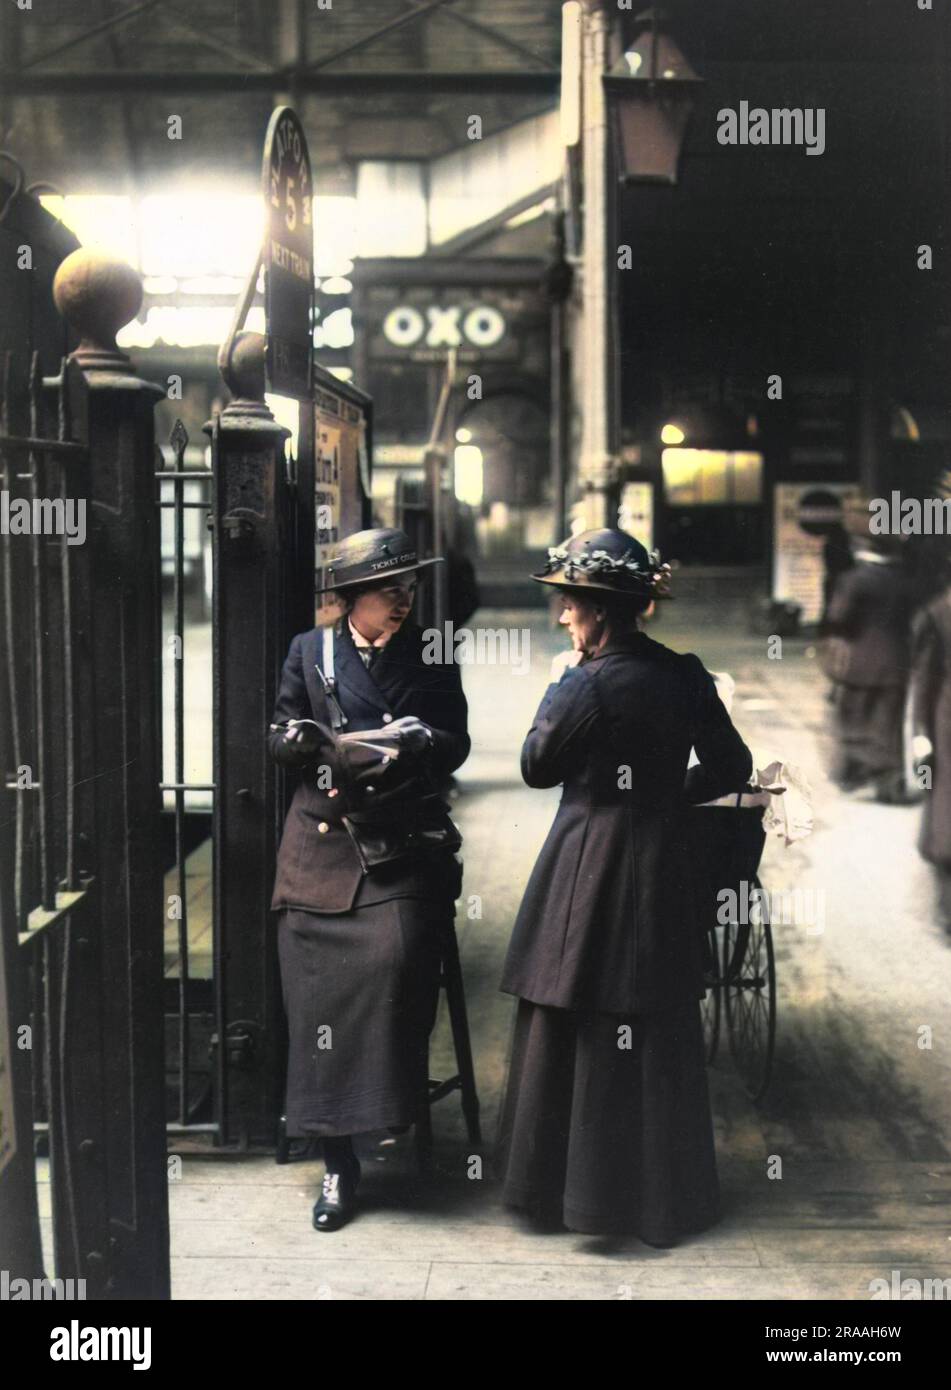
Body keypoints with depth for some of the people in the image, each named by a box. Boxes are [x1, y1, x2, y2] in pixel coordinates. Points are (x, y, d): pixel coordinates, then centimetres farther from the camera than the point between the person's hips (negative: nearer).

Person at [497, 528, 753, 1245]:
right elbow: (731, 768, 6)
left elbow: (537, 767, -6)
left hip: (592, 875, -6)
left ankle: (582, 1186, 16)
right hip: (663, 871, 6)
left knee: (581, 1034, 7)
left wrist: (558, 684, 2)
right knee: (658, 1031, 14)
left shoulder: (591, 685, -18)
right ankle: (666, 1191, 23)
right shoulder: (686, 674, 0)